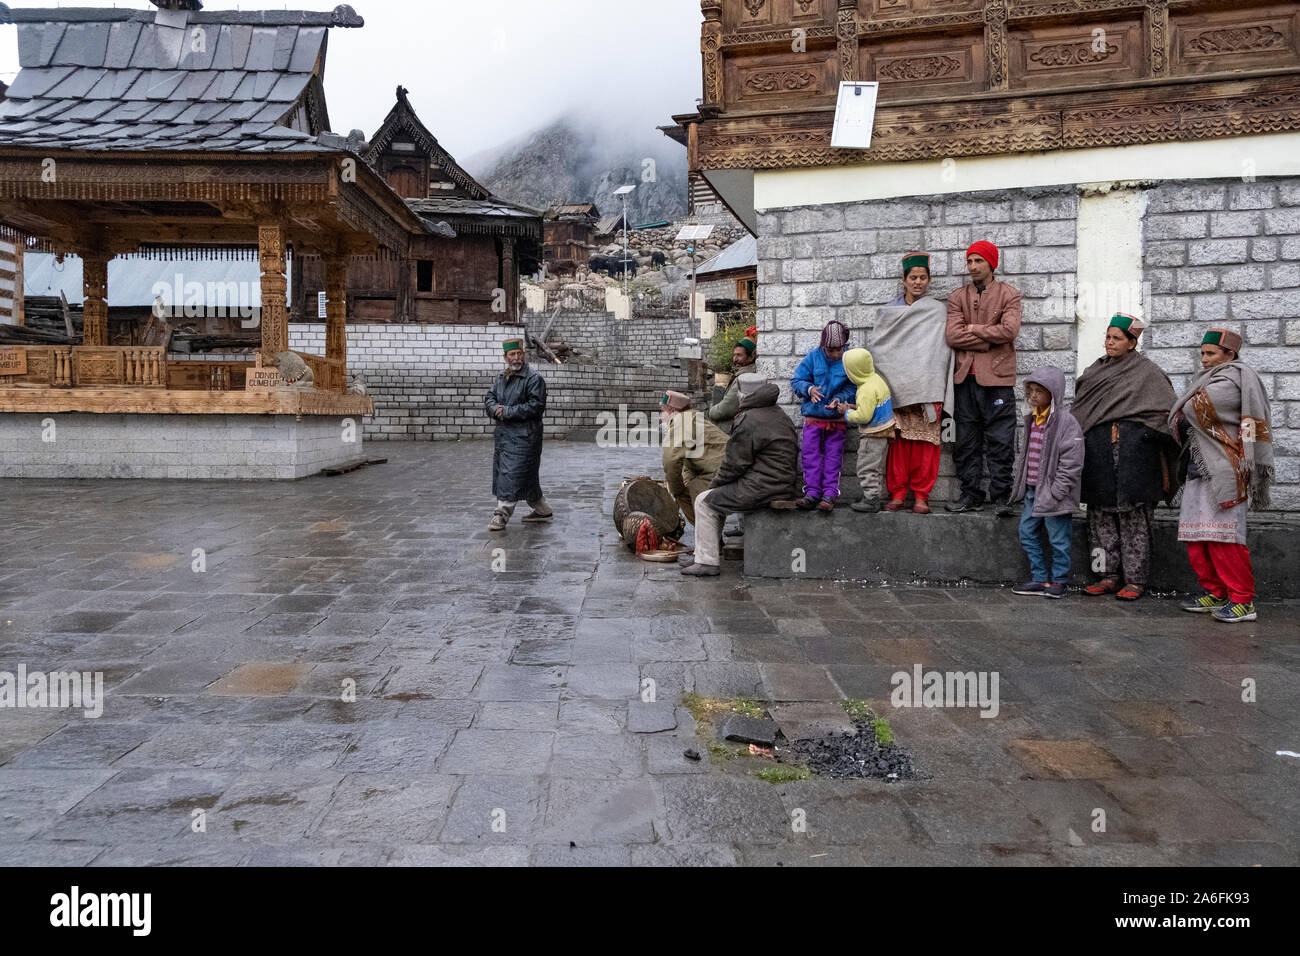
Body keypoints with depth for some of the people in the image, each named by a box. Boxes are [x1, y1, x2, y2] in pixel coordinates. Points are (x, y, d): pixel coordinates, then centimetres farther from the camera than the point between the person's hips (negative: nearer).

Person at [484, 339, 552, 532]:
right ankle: (543, 511, 25)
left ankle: (501, 515, -6)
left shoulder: (533, 378, -9)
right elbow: (489, 399, 15)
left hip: (523, 435, -8)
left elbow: (535, 406, -16)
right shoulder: (501, 378, 16)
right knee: (527, 476, 13)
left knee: (513, 475, -10)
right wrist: (495, 409, -9)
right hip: (503, 434, 8)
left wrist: (507, 412, -16)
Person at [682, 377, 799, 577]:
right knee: (717, 498, 24)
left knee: (704, 502, 1)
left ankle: (708, 562, -1)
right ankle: (711, 553, 28)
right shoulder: (781, 416, 15)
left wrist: (715, 483, 3)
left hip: (760, 489, -10)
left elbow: (736, 463, -15)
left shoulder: (748, 421, -16)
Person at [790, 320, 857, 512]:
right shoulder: (813, 357, -2)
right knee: (810, 455, -1)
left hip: (837, 418, -1)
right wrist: (809, 389, -19)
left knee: (833, 457, 1)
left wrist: (840, 398, -21)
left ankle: (829, 495, 3)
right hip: (813, 416, 1)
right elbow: (796, 381, 0)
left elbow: (854, 387, -4)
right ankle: (812, 492, 3)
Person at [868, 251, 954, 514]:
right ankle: (897, 494, 4)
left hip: (925, 387, -1)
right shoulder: (889, 311, 15)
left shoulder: (938, 311, 10)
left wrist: (936, 391, -5)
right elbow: (877, 346, 15)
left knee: (924, 439, -6)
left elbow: (942, 350, 4)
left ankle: (921, 495, 0)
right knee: (898, 440, -3)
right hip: (896, 386, 1)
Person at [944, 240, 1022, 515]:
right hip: (965, 378, 3)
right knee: (966, 443, 6)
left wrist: (973, 329, -5)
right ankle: (971, 495, 14)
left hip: (997, 378, -3)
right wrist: (989, 339, -8)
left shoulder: (1009, 295, 5)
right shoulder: (957, 297, 12)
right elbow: (953, 336, -3)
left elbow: (1009, 330, -12)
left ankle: (1001, 497, 4)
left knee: (1000, 442, -3)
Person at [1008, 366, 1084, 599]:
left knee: (1058, 538, 1)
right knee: (1027, 534, 10)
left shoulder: (1066, 422, -13)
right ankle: (1040, 578, 19)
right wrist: (1020, 483, 17)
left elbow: (1071, 461, -16)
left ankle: (1058, 581, 13)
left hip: (1052, 491, -8)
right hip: (1032, 489, 8)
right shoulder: (1032, 419, 12)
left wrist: (1056, 491, -19)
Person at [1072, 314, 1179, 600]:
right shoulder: (1095, 371, 18)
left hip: (1133, 450, -5)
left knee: (1134, 517, -3)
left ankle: (1135, 579, 2)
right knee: (1101, 514, 4)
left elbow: (1169, 408, 0)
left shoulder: (1147, 372, 4)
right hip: (1098, 448, 5)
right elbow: (1080, 412, 22)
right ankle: (1109, 576, 12)